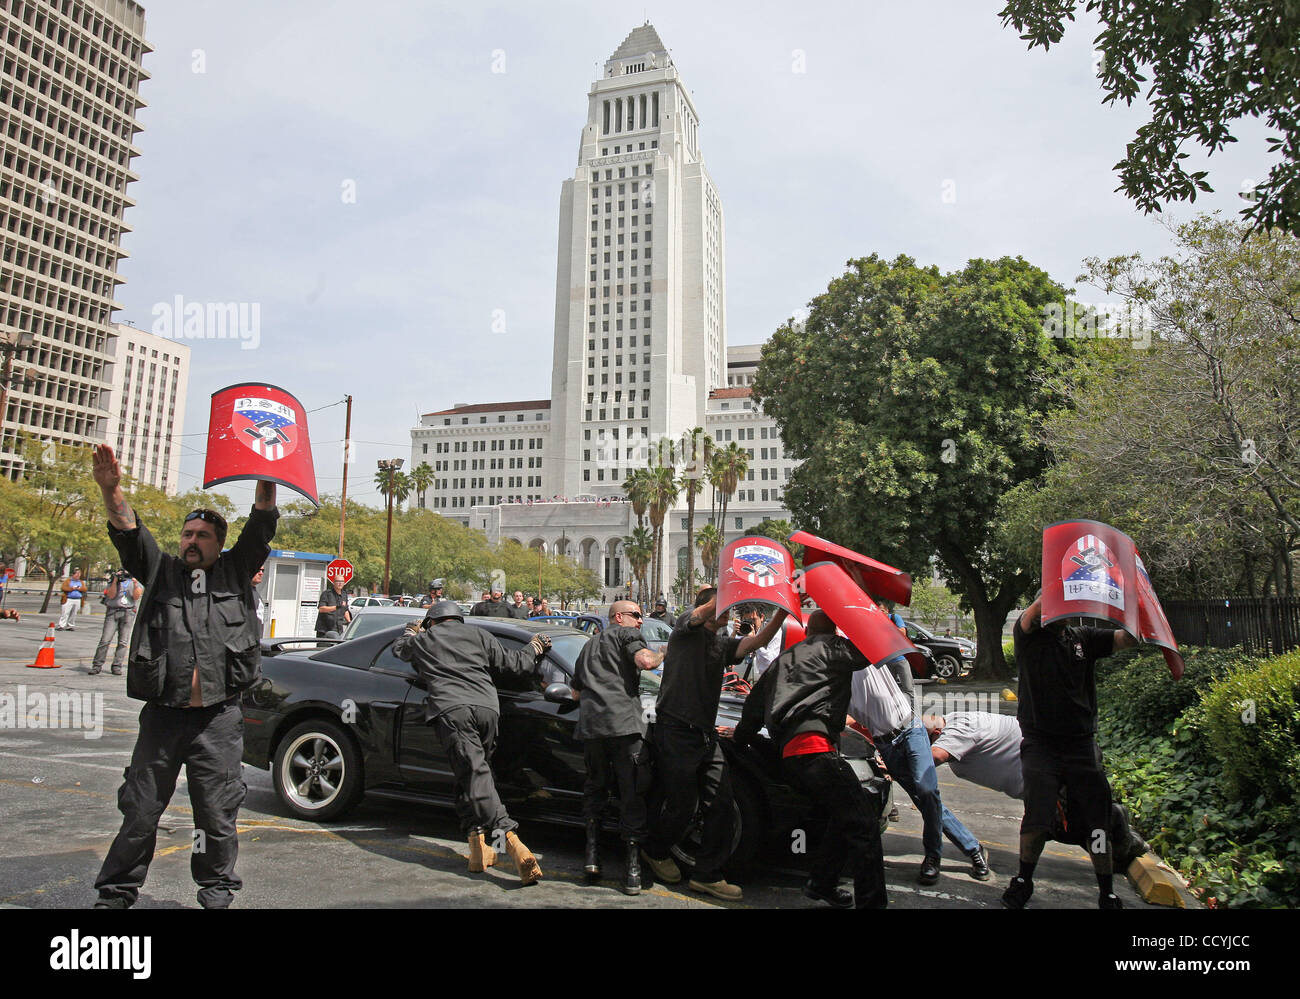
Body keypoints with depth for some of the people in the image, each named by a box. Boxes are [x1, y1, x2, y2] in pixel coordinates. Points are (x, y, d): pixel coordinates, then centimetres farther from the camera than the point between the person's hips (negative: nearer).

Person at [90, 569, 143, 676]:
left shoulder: (136, 581, 12)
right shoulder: (113, 579, 11)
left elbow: (136, 597, -1)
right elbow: (111, 595, -2)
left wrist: (135, 583, -13)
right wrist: (115, 581, -10)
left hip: (128, 612, 0)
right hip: (112, 612, 0)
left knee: (123, 641, -2)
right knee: (105, 640, -6)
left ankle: (117, 667, 4)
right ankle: (97, 666, 1)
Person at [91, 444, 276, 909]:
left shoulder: (235, 572, 7)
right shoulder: (162, 572, 11)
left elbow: (260, 529, -4)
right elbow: (129, 534, -2)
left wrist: (266, 482, -19)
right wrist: (111, 491, -19)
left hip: (219, 718, -1)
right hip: (163, 714, 2)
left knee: (216, 811, 7)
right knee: (139, 808, 10)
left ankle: (216, 886, 24)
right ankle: (117, 890, 27)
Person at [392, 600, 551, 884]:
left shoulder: (423, 639, 21)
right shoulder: (478, 634, 23)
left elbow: (398, 649, 42)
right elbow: (510, 662, 24)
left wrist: (412, 632, 63)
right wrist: (534, 649, 43)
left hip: (451, 710, -3)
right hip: (487, 707, 3)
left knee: (474, 775, -12)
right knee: (475, 773, 17)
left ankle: (511, 840, -26)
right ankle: (477, 846, 15)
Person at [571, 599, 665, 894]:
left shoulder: (589, 645, 31)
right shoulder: (626, 634, 10)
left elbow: (576, 690, 38)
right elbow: (645, 661, -9)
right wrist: (662, 654, 10)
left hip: (590, 724, 6)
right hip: (624, 721, -6)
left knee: (595, 787, 20)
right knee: (632, 794, -1)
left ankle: (592, 855, 12)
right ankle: (633, 866, -3)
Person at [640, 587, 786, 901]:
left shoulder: (723, 644, 15)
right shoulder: (686, 628, -2)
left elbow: (757, 641, 0)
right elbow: (709, 609, -22)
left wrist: (782, 612, -12)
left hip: (706, 733, 7)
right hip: (676, 731, -7)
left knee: (721, 801, 0)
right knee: (681, 805, 1)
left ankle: (707, 874, 11)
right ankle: (656, 852, 30)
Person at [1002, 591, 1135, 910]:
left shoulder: (1084, 638, 9)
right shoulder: (1029, 636, 1)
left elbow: (1128, 638, -2)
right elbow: (1032, 614, -20)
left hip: (1082, 743, 3)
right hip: (1040, 743, -2)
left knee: (1097, 817, 2)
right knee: (1038, 815, -6)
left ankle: (1107, 892, 18)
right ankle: (1024, 880, 17)